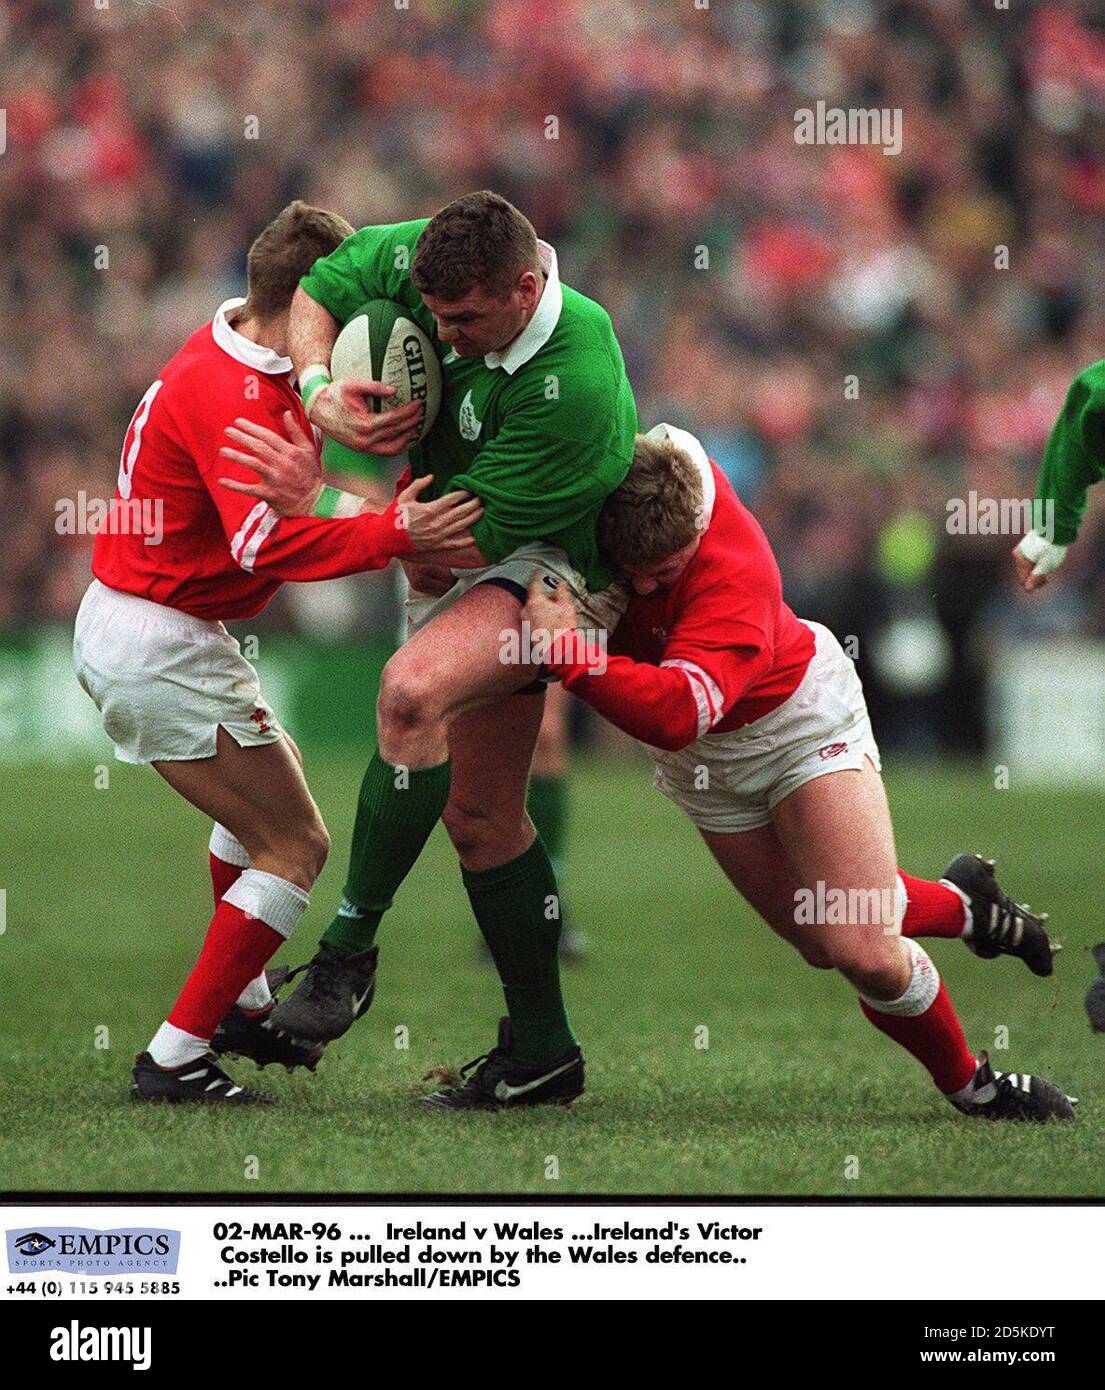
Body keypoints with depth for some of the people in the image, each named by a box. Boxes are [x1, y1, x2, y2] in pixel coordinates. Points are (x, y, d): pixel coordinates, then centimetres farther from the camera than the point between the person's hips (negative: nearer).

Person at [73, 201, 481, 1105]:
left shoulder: (246, 366, 7)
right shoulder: (232, 396, -24)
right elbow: (267, 543, -36)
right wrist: (393, 534, -38)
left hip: (121, 626, 11)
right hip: (163, 646, -11)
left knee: (269, 782, 30)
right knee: (294, 847, -6)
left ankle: (241, 1003, 41)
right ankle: (177, 1056, -6)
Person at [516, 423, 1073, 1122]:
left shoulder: (734, 573, -39)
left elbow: (675, 712, -51)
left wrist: (568, 650, -54)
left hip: (799, 717, -6)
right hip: (705, 763, 6)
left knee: (865, 953, -16)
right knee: (826, 944, 6)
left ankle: (968, 1078, 14)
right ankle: (966, 901, 37)